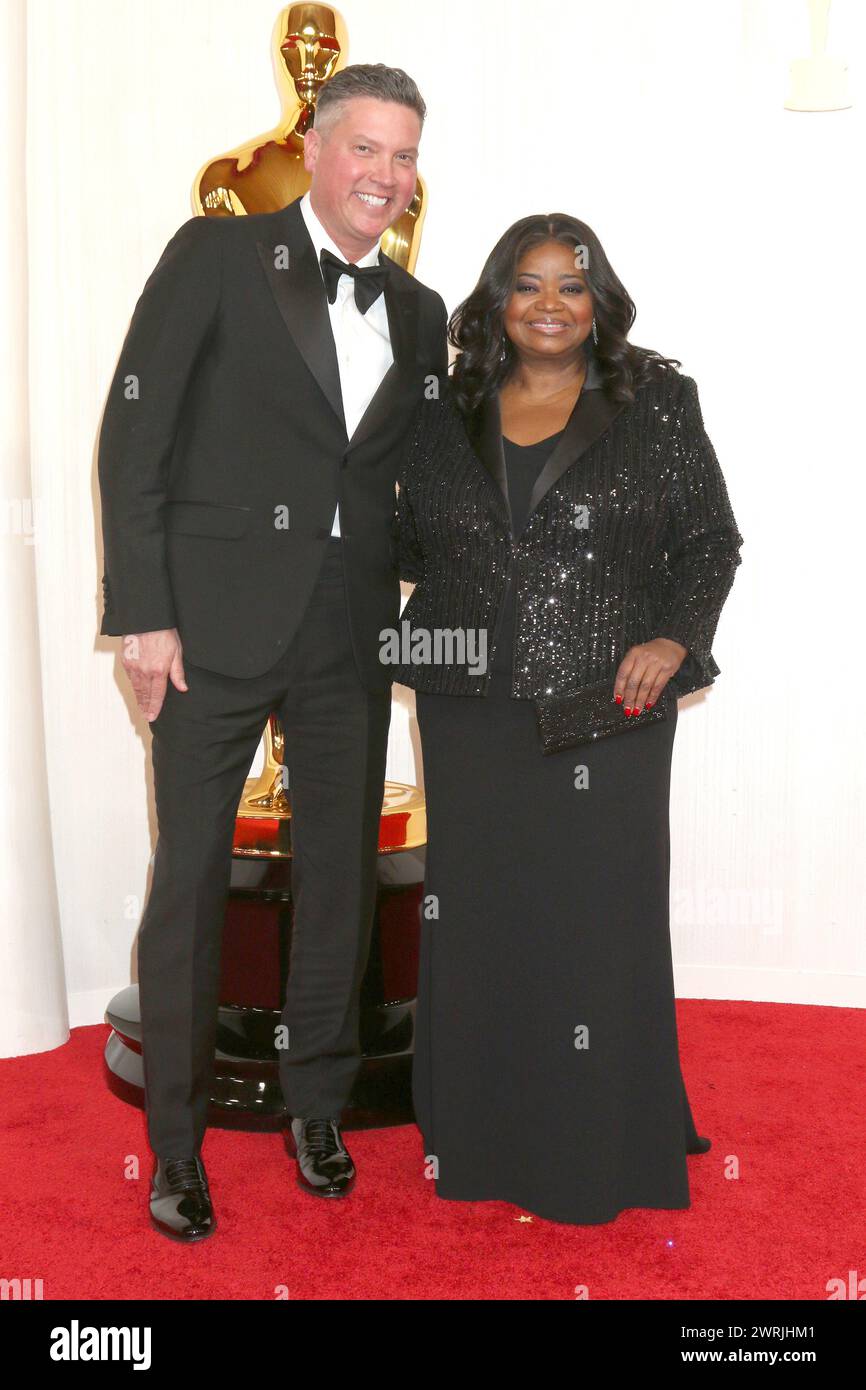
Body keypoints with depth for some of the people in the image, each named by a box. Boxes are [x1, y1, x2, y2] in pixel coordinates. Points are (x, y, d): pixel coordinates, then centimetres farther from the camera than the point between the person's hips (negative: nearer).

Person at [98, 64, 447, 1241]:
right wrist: (143, 613, -11)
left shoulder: (419, 312, 13)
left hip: (351, 632, 5)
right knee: (191, 878, 4)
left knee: (342, 873, 11)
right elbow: (134, 436, -5)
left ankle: (318, 1105, 30)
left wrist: (421, 599, 4)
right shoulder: (217, 254, -1)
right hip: (217, 618, -4)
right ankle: (176, 1143, 20)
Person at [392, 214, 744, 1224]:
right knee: (478, 911, 10)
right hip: (473, 710, 3)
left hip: (609, 707, -2)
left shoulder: (654, 402, 2)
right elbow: (412, 546, 17)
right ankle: (483, 1132, 28)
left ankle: (604, 1147, 21)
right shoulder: (447, 414, 10)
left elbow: (711, 540, 2)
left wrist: (673, 638, -12)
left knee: (599, 913, 2)